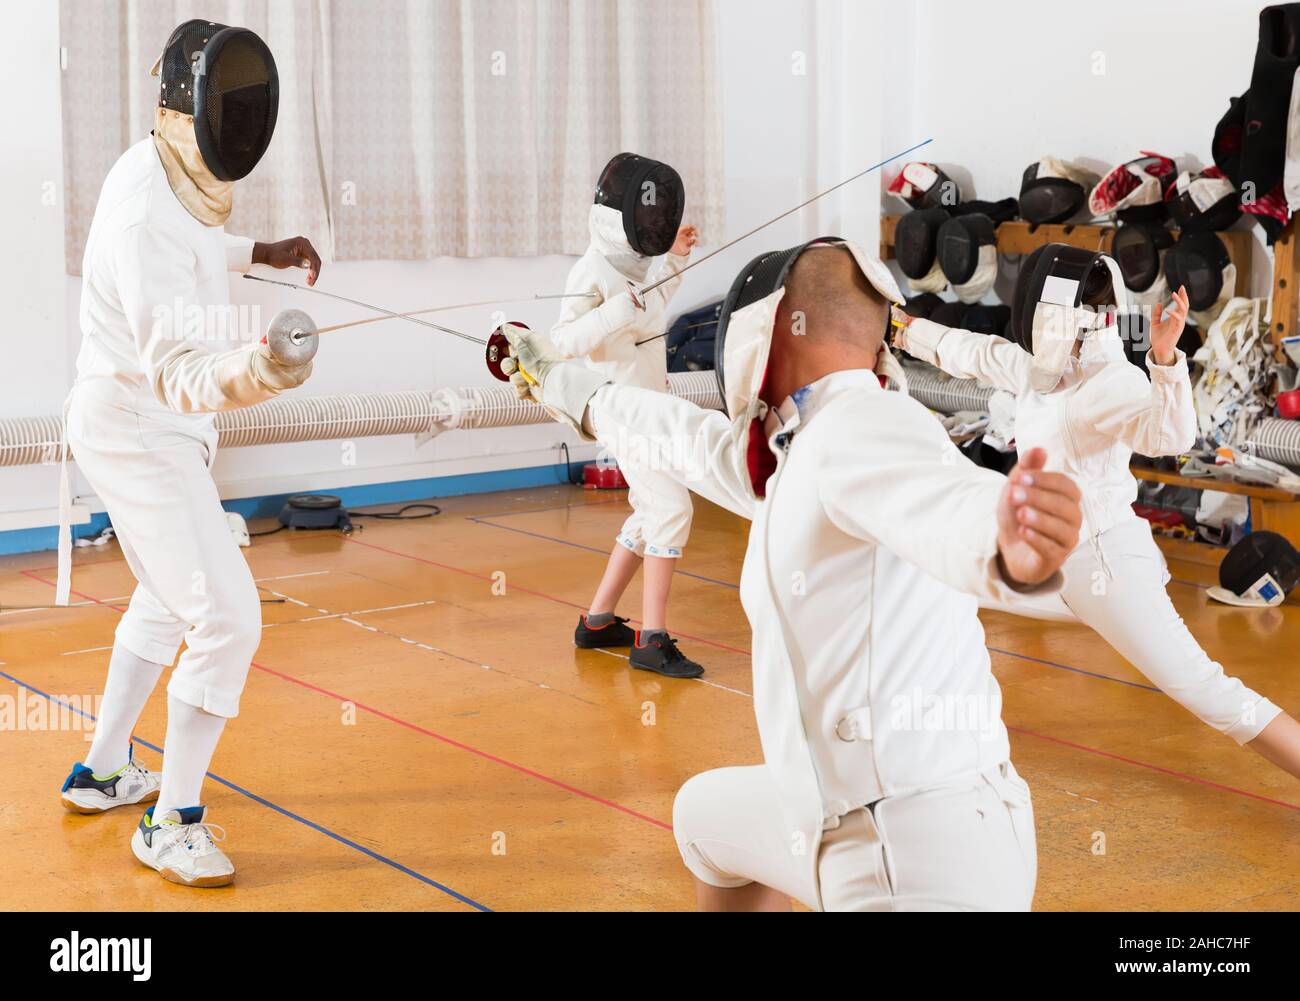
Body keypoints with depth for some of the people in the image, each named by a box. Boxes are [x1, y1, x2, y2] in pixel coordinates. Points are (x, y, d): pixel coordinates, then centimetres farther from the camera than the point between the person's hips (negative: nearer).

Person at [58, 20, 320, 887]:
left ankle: (104, 772, 37)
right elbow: (176, 371, -39)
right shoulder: (147, 215, -30)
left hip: (154, 430, 10)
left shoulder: (159, 169, -1)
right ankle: (172, 822, 0)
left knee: (169, 600, 24)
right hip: (138, 436, -10)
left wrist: (263, 252, 12)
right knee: (227, 620, -12)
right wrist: (248, 375, -59)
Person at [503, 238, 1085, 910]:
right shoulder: (809, 451, 11)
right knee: (708, 816, 31)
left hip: (921, 854, -10)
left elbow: (956, 513, -38)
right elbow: (692, 439, 31)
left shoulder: (860, 422, -17)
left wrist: (1014, 548, -62)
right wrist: (572, 393, 47)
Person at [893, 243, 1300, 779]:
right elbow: (965, 351, 19)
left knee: (1207, 693, -17)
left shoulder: (1111, 381, -20)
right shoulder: (1040, 366, 1)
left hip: (1106, 560, -8)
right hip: (1049, 559, 8)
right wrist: (899, 326, 30)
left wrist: (1165, 356, -57)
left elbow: (1169, 435, -40)